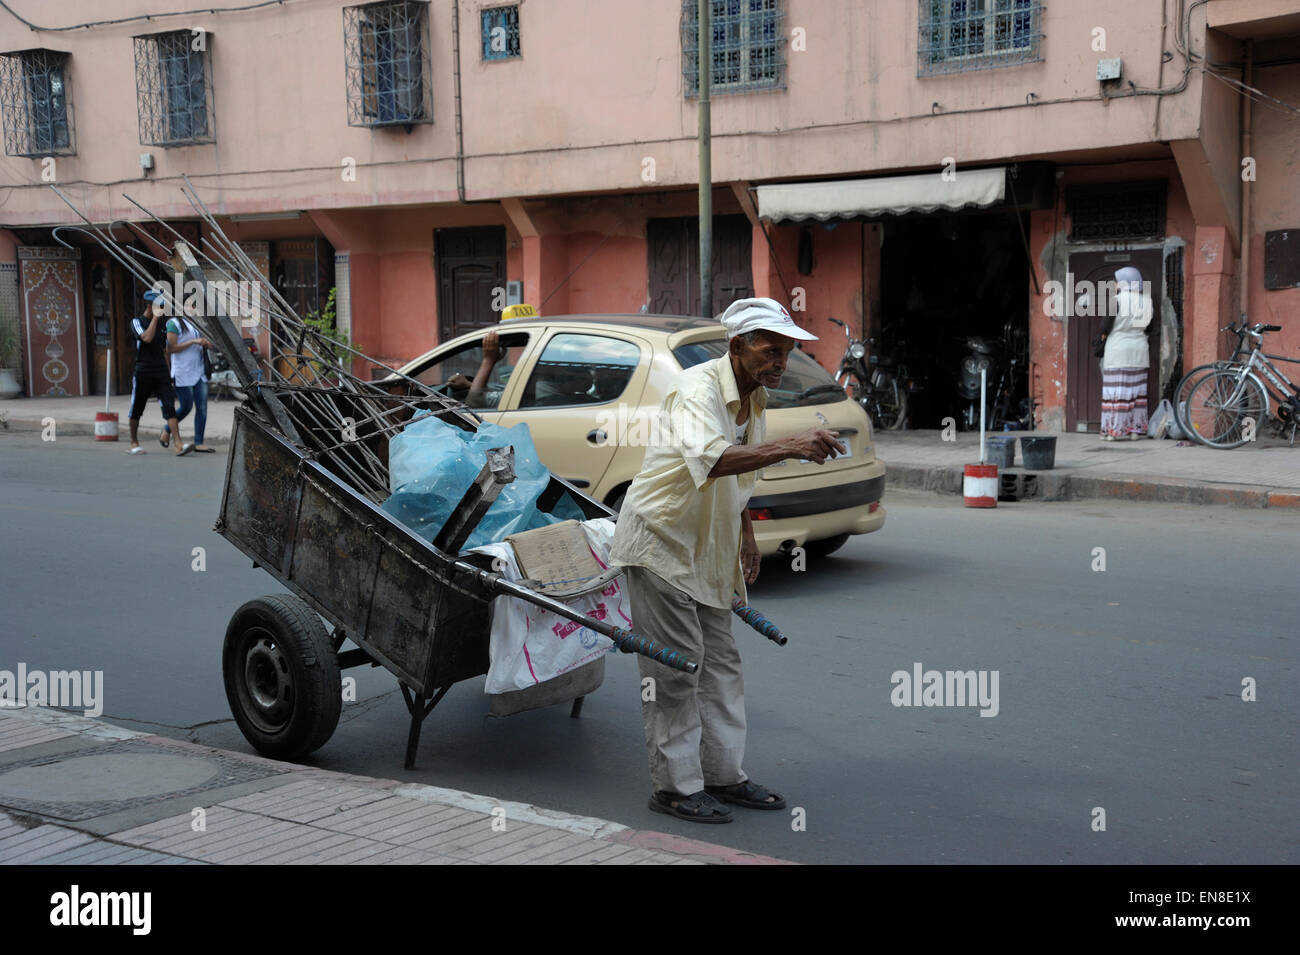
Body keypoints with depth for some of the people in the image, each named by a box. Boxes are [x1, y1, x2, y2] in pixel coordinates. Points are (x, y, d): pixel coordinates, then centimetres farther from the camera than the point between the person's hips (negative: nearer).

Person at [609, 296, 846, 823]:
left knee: (719, 661, 11)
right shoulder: (697, 389, -22)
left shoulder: (754, 397, 6)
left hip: (706, 548, 9)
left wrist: (746, 537, 16)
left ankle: (724, 775, 21)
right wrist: (787, 447, -49)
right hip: (660, 540, -9)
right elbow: (708, 459, -43)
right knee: (675, 666, -5)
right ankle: (674, 786, 4)